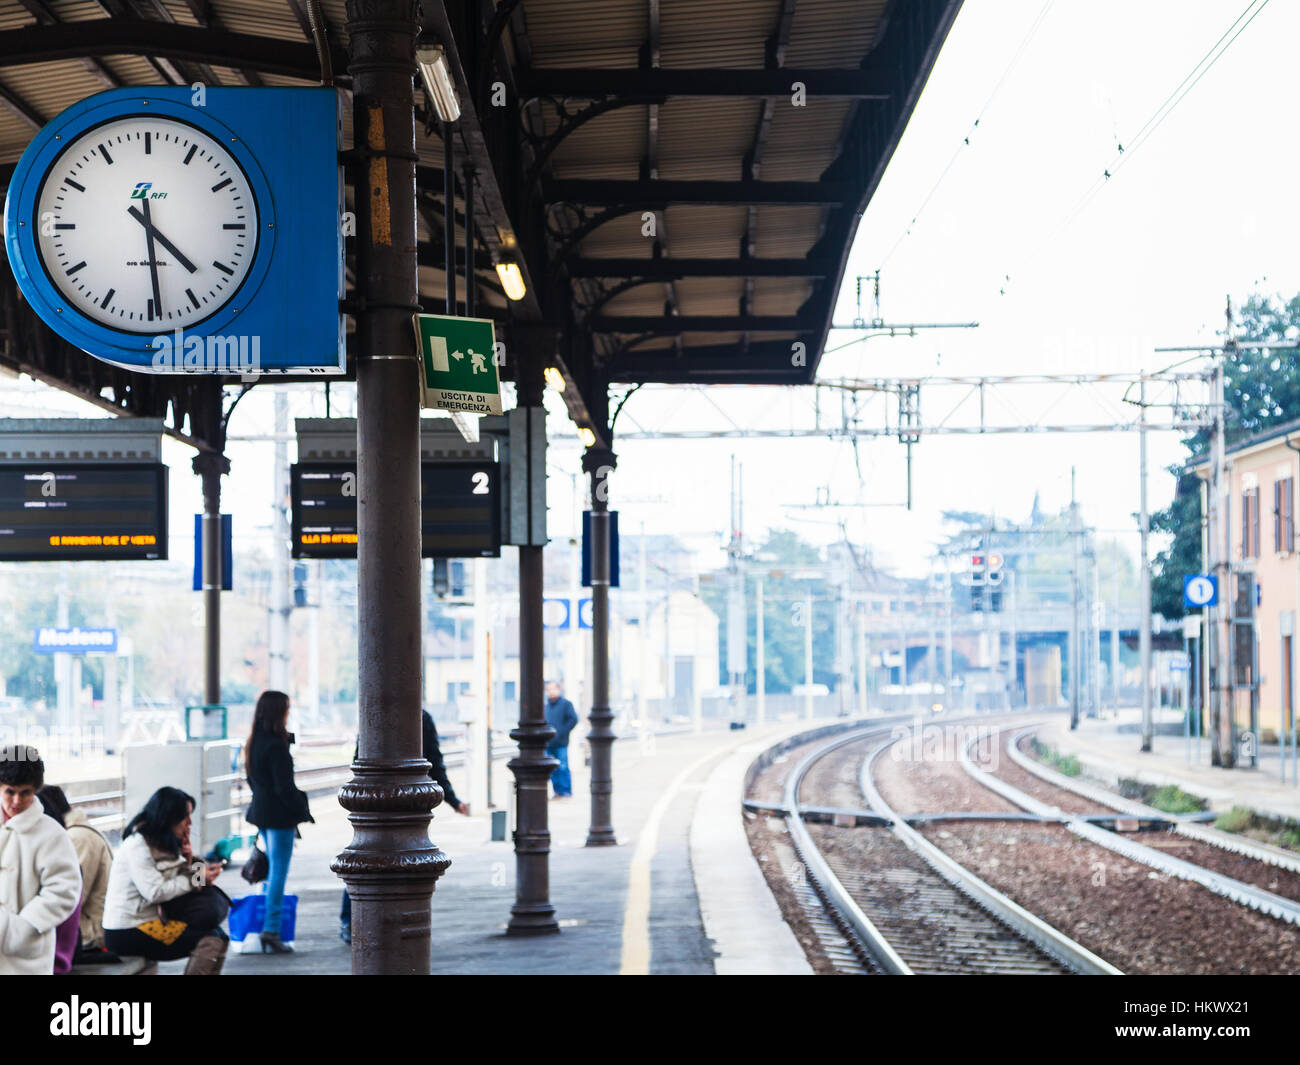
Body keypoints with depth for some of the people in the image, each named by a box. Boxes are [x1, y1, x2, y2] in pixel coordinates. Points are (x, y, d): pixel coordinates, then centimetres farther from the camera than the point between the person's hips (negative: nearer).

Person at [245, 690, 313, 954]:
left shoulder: (254, 743, 10)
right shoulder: (276, 746, -18)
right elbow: (284, 787, -19)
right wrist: (303, 810, -10)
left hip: (261, 811, 9)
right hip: (279, 815, -9)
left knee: (273, 870, 17)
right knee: (279, 872, -5)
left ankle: (267, 926, 18)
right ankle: (271, 930, -7)